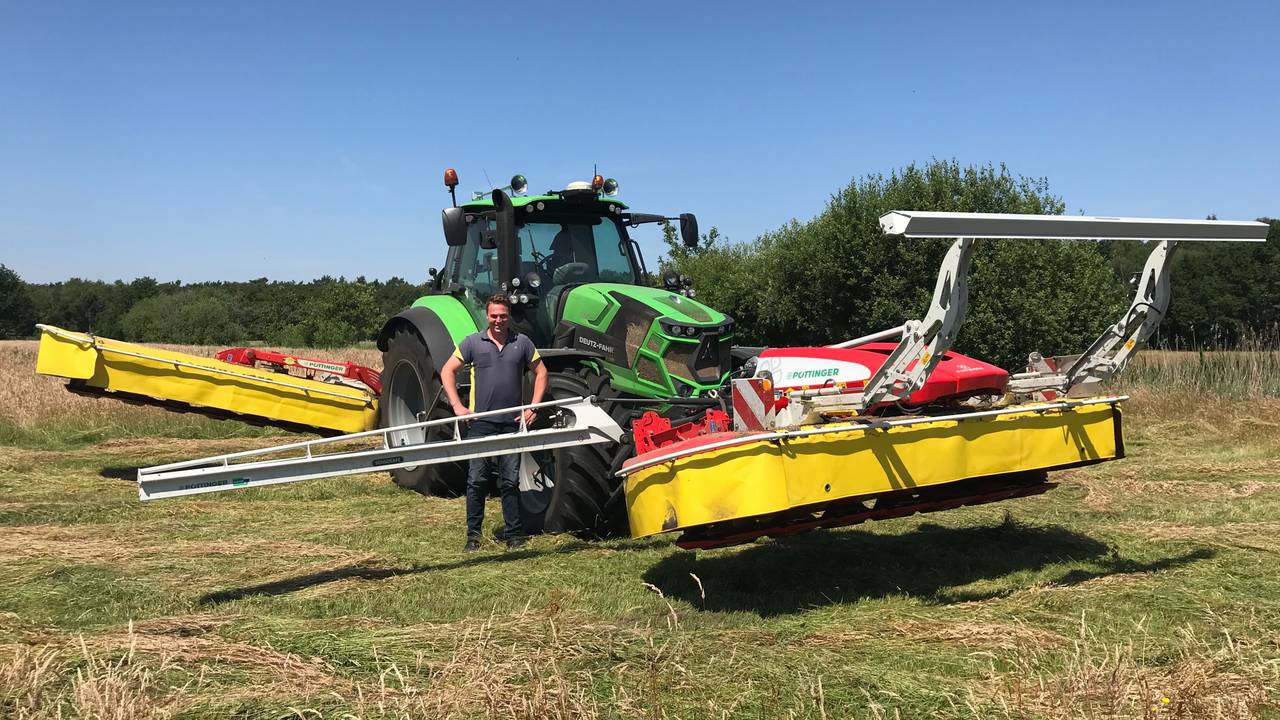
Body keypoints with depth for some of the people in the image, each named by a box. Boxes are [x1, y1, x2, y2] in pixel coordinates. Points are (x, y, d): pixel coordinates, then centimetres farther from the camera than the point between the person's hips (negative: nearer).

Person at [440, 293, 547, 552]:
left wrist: (534, 407, 4)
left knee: (510, 481, 7)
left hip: (512, 423, 1)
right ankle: (473, 534, 11)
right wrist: (457, 406, -3)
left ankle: (514, 534, 14)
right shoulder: (473, 342, 2)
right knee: (476, 479, 0)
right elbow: (447, 371, 5)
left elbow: (541, 372, 13)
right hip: (481, 422, -1)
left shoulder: (522, 342, 6)